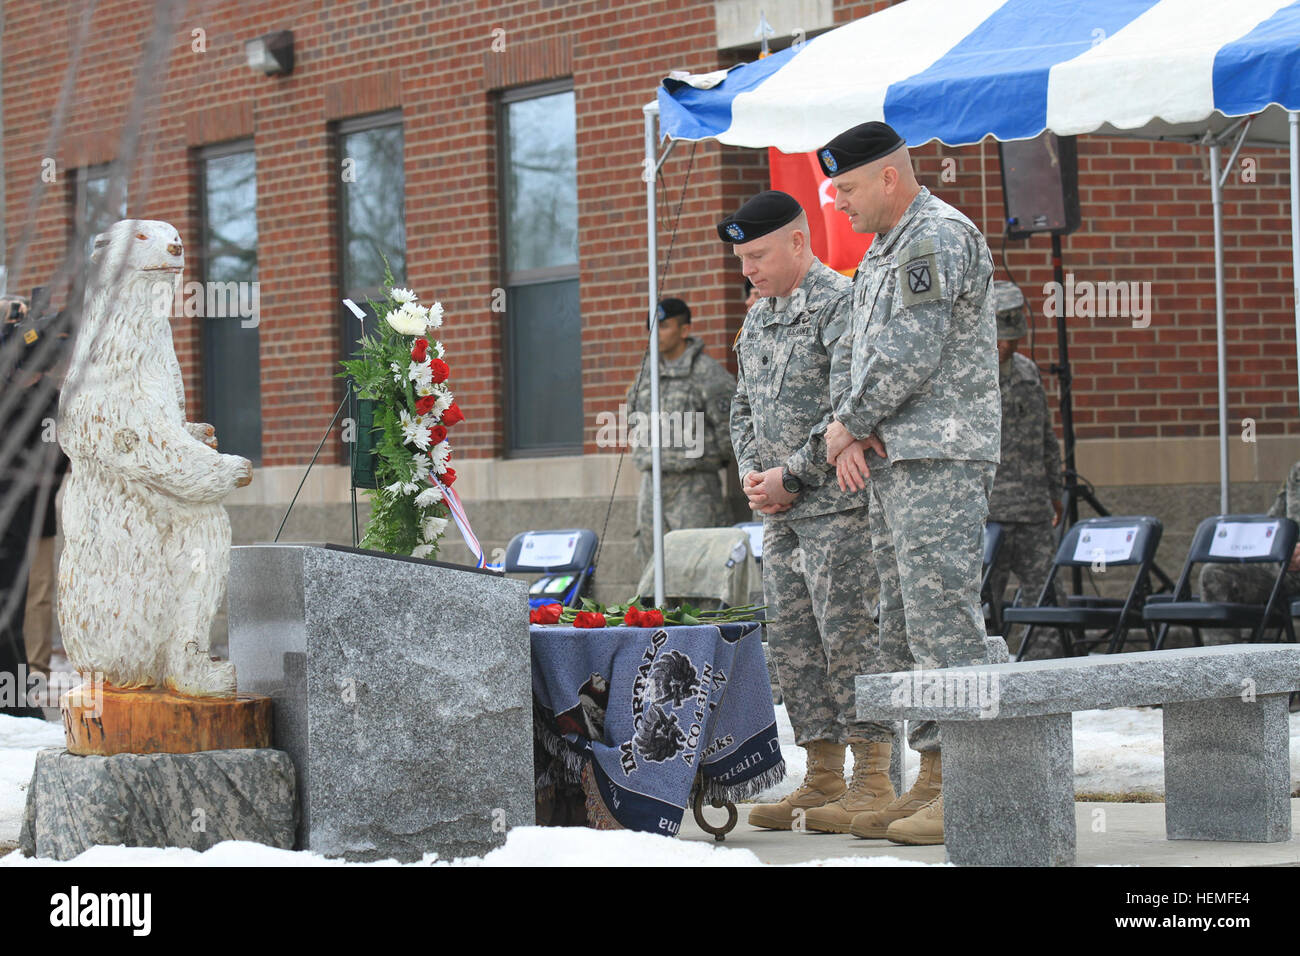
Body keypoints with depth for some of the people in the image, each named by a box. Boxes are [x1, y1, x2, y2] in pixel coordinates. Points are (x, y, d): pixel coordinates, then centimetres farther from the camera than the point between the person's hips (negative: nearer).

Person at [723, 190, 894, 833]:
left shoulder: (841, 304, -9)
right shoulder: (756, 321, 18)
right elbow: (743, 411, 25)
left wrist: (790, 474, -14)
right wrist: (752, 475, 6)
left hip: (838, 503, -9)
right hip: (780, 513, 9)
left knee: (847, 635, -9)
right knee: (792, 641, 8)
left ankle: (873, 783, -6)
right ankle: (823, 780, 13)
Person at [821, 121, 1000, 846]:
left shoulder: (939, 237, -11)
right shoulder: (884, 251, 21)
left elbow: (910, 357, -19)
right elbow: (863, 353, 21)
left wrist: (850, 425, -7)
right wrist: (850, 434, 3)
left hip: (942, 459, -10)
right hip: (896, 461, 10)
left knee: (945, 622, -12)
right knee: (904, 628, 10)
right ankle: (935, 781, 13)